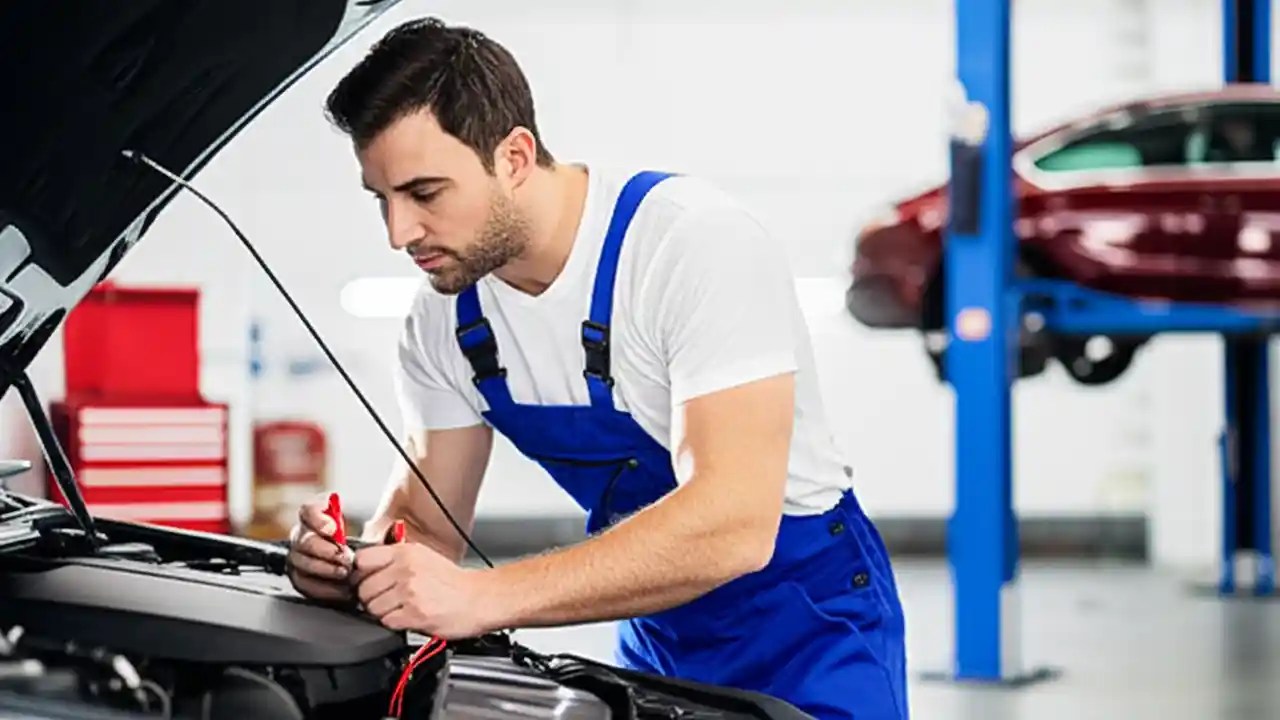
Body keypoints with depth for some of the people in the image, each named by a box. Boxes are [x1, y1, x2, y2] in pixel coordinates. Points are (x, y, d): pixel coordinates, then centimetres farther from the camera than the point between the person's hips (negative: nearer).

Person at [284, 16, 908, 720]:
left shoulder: (701, 243, -27)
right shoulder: (443, 319, -6)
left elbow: (734, 526, -36)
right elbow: (427, 520, 3)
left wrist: (483, 595, -41)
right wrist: (355, 563, -22)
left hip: (804, 624, -6)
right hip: (657, 636, 6)